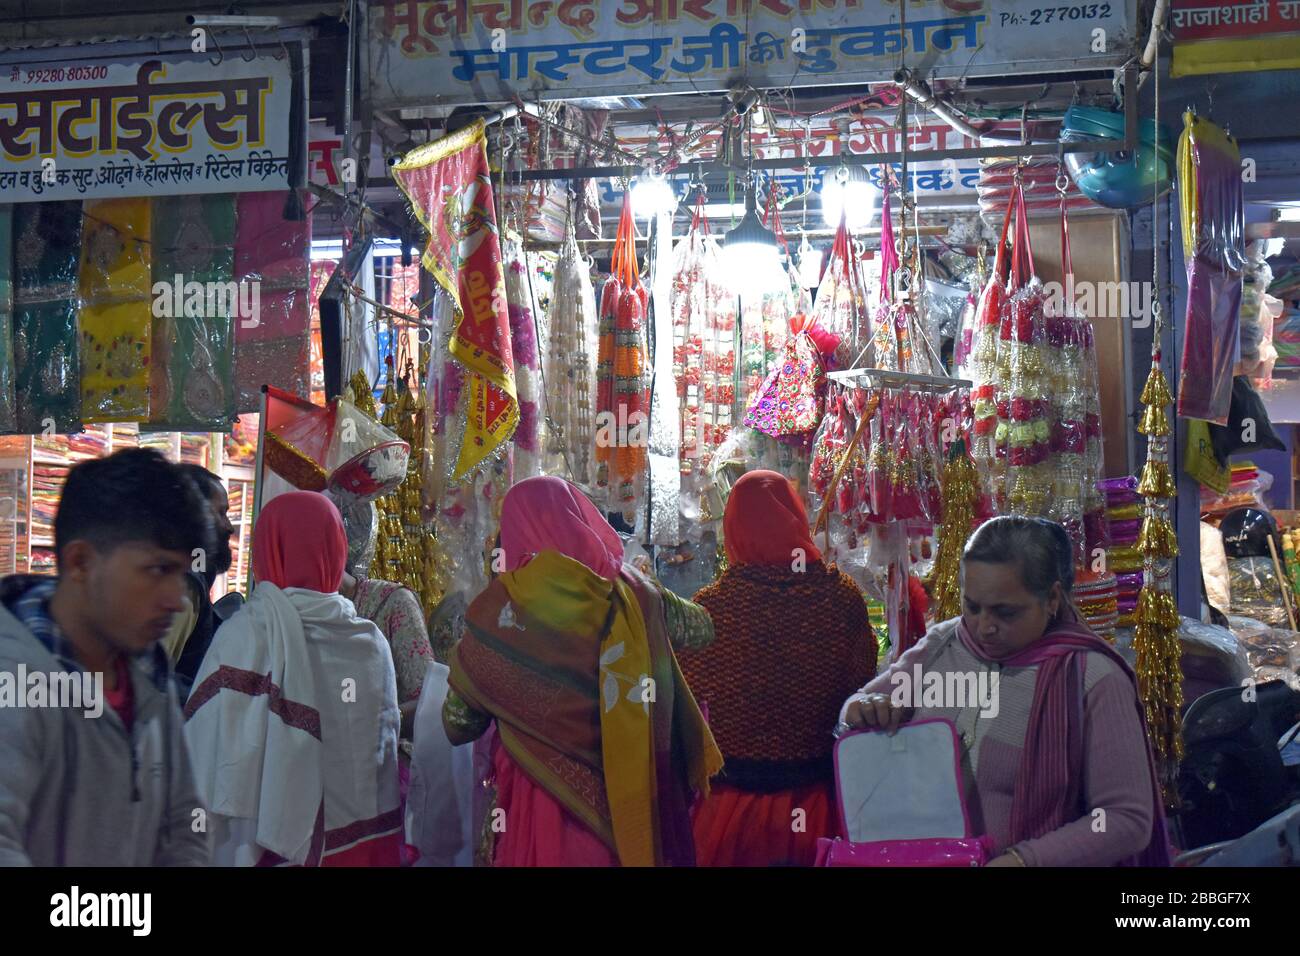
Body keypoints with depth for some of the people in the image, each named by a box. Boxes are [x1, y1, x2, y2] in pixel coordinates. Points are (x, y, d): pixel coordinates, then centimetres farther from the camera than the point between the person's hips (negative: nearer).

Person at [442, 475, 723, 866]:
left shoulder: (498, 608, -9)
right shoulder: (632, 591, -2)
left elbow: (458, 726, 0)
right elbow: (705, 627, 18)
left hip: (544, 806, -2)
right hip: (637, 794, 3)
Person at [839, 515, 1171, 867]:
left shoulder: (1092, 679, -14)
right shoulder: (940, 646, 0)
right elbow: (859, 703, 10)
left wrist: (1026, 859, -24)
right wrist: (864, 710, -13)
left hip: (1038, 858, -5)